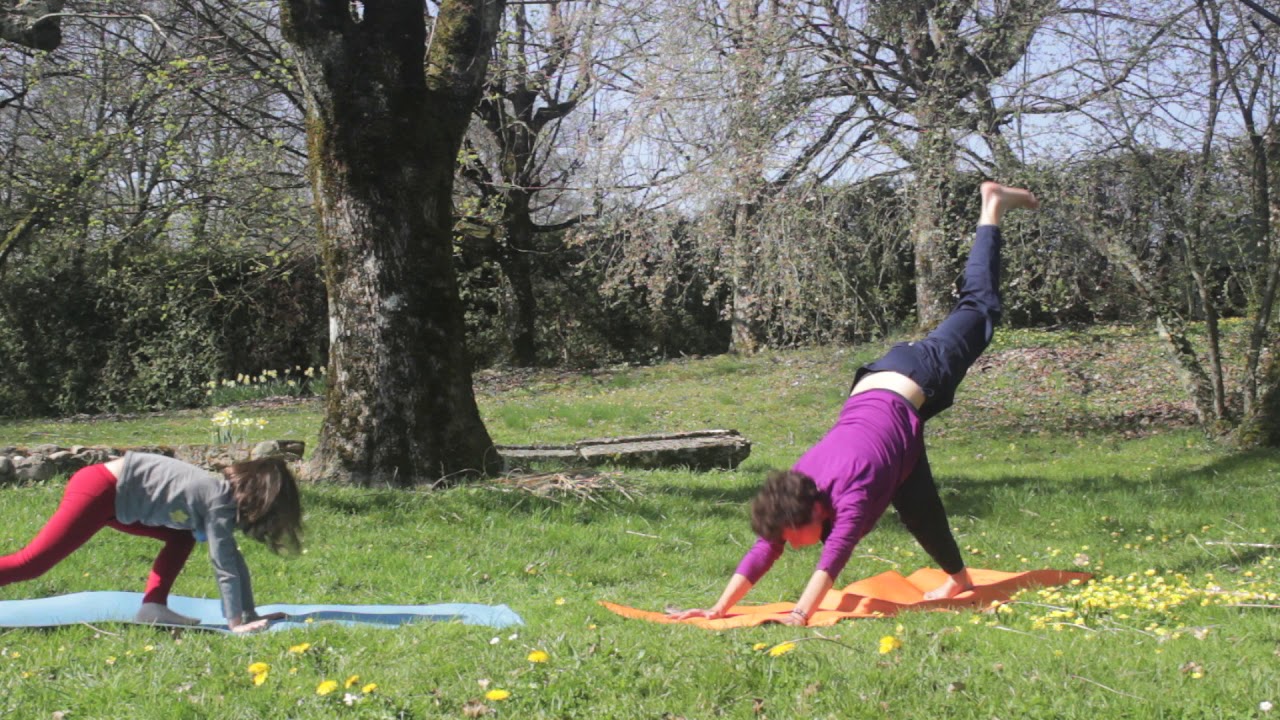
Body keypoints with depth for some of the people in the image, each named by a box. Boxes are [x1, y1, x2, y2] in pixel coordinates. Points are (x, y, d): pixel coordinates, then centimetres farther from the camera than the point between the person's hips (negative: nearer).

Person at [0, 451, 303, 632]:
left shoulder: (228, 495, 10)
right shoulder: (219, 501, -15)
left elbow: (234, 560, 14)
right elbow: (224, 565, -18)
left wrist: (250, 615, 14)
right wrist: (236, 623, -16)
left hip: (112, 492, 10)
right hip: (98, 490, -10)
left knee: (182, 537, 12)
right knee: (31, 564, -12)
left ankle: (153, 608, 6)